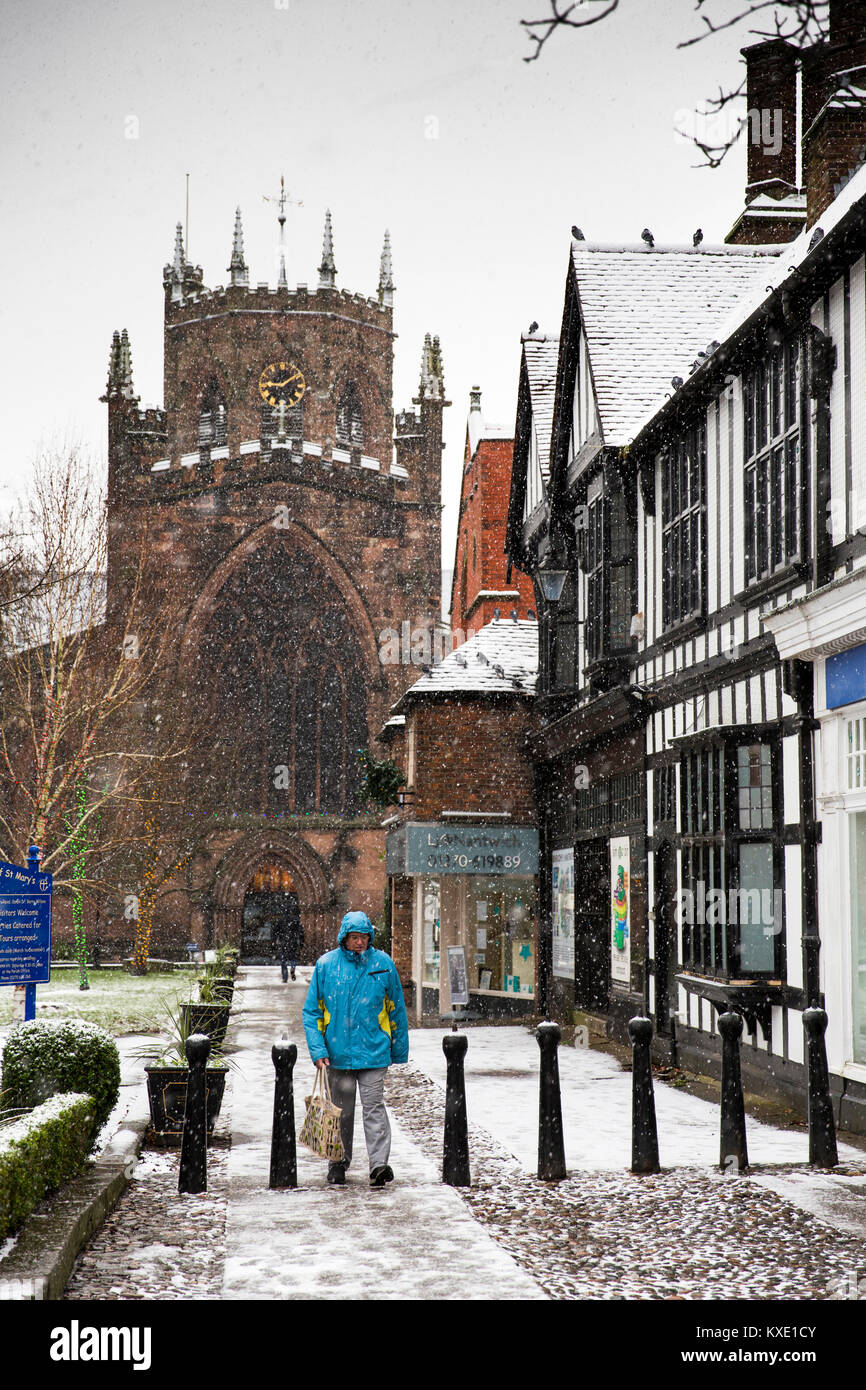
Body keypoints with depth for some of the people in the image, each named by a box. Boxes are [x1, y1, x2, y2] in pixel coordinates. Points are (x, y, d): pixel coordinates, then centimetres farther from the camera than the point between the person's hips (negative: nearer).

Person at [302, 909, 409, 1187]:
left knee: (374, 1107, -8)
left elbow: (396, 1010, 10)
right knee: (341, 1110, 10)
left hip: (373, 1050, -1)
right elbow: (312, 1011, 4)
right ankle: (338, 1164, 23)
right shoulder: (326, 964, 0)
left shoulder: (383, 964, 1)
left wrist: (399, 1049, 11)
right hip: (337, 1052, 1)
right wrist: (317, 1049, -5)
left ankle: (379, 1164, -12)